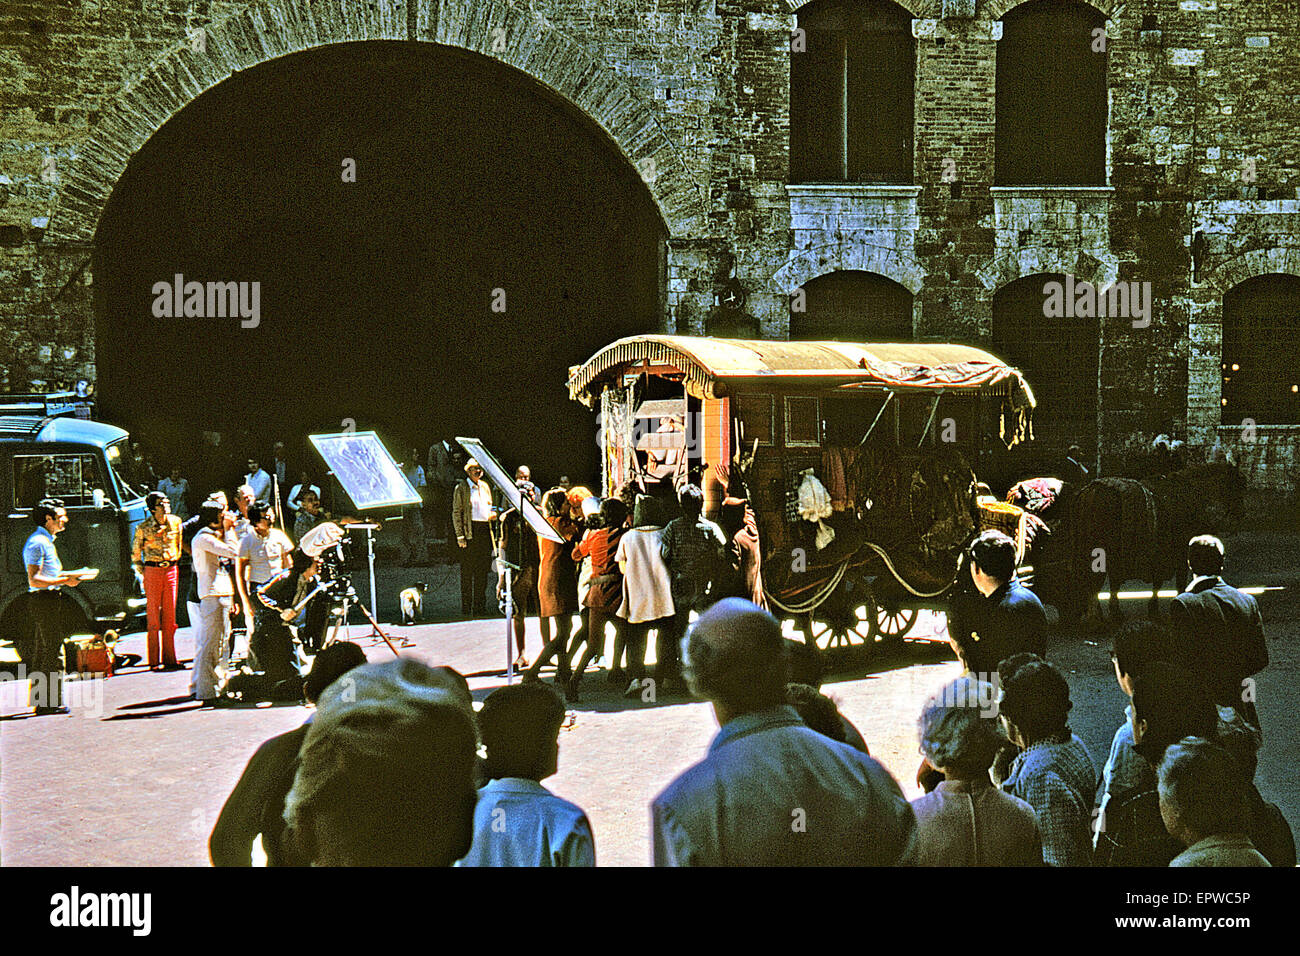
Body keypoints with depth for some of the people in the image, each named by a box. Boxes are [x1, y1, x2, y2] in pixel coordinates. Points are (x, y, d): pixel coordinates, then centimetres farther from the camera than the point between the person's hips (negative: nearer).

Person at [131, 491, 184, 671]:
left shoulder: (176, 522, 4)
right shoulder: (143, 528, -5)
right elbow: (135, 554, 6)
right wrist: (143, 574, 2)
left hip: (172, 570, 3)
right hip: (152, 570, -3)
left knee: (170, 616, 5)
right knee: (154, 618, -3)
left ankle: (169, 659, 11)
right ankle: (154, 661, 2)